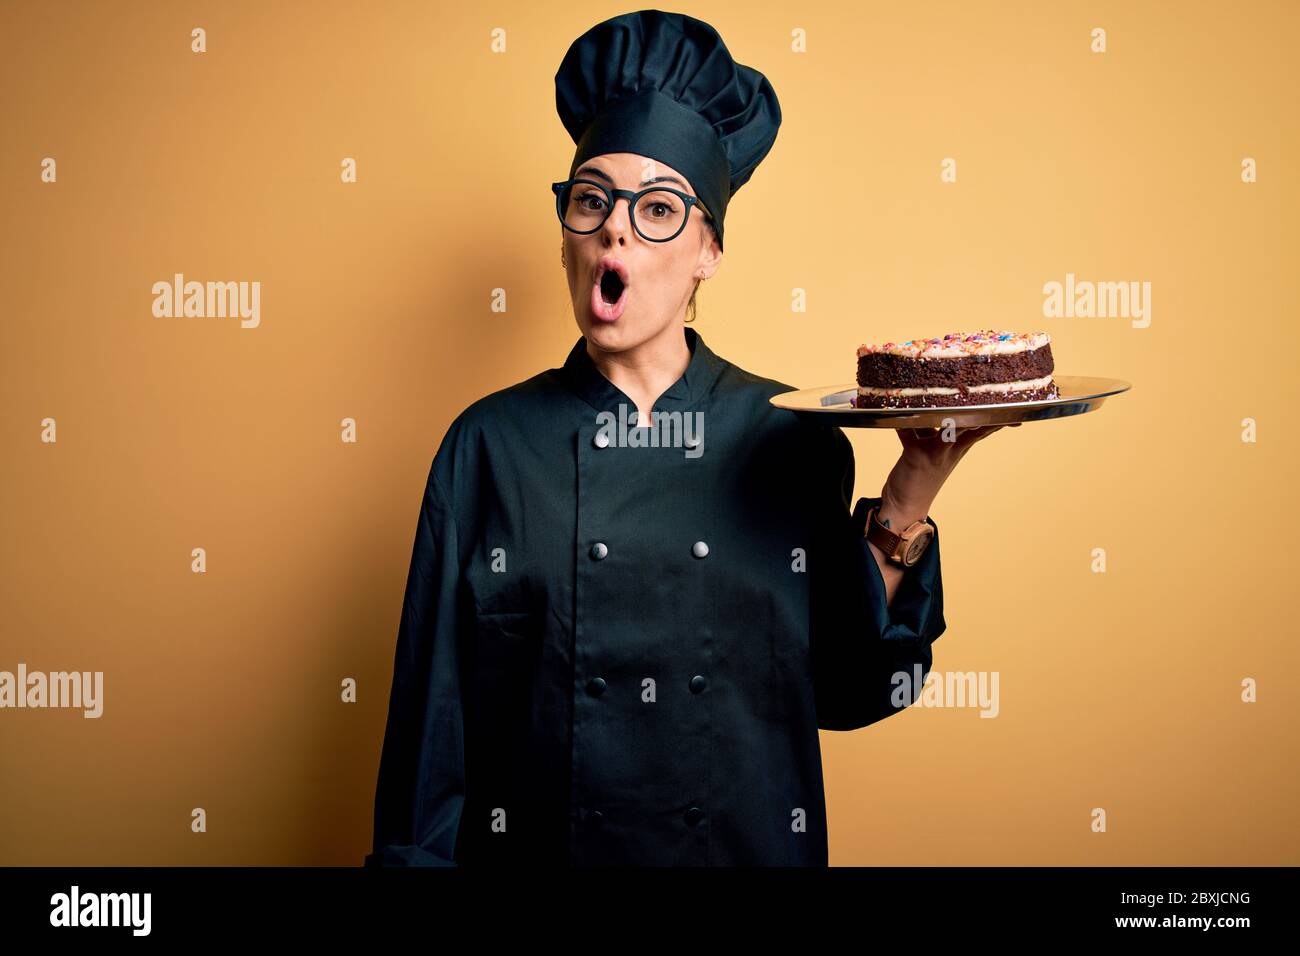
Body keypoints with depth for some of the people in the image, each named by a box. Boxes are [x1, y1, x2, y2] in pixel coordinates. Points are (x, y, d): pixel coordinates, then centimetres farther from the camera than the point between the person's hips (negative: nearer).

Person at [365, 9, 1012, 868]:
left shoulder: (793, 439, -6)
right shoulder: (490, 444, -8)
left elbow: (841, 691, -7)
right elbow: (434, 716, -5)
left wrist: (911, 495, -16)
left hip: (752, 842, 1)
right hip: (535, 843, 0)